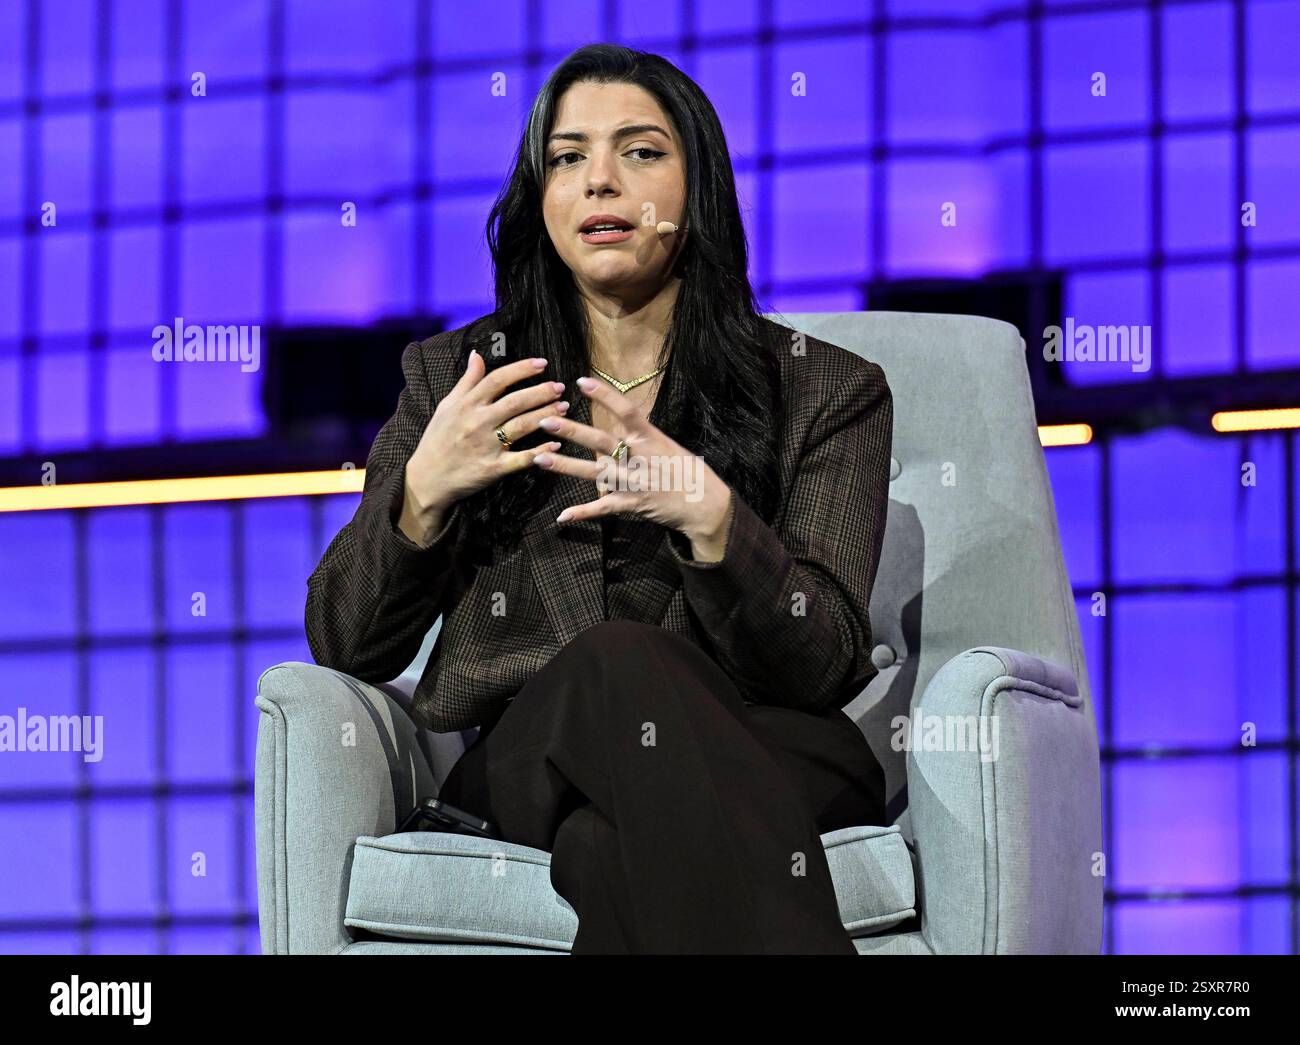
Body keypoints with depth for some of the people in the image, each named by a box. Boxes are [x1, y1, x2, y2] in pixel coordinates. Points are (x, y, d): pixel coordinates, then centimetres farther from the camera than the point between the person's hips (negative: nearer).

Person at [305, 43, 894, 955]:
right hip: (522, 766, 2)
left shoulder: (826, 391, 13)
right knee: (616, 659, -37)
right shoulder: (453, 380, 18)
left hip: (764, 757, -2)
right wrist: (421, 493, -8)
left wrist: (709, 518, -19)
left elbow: (830, 666, 0)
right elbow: (346, 650, 12)